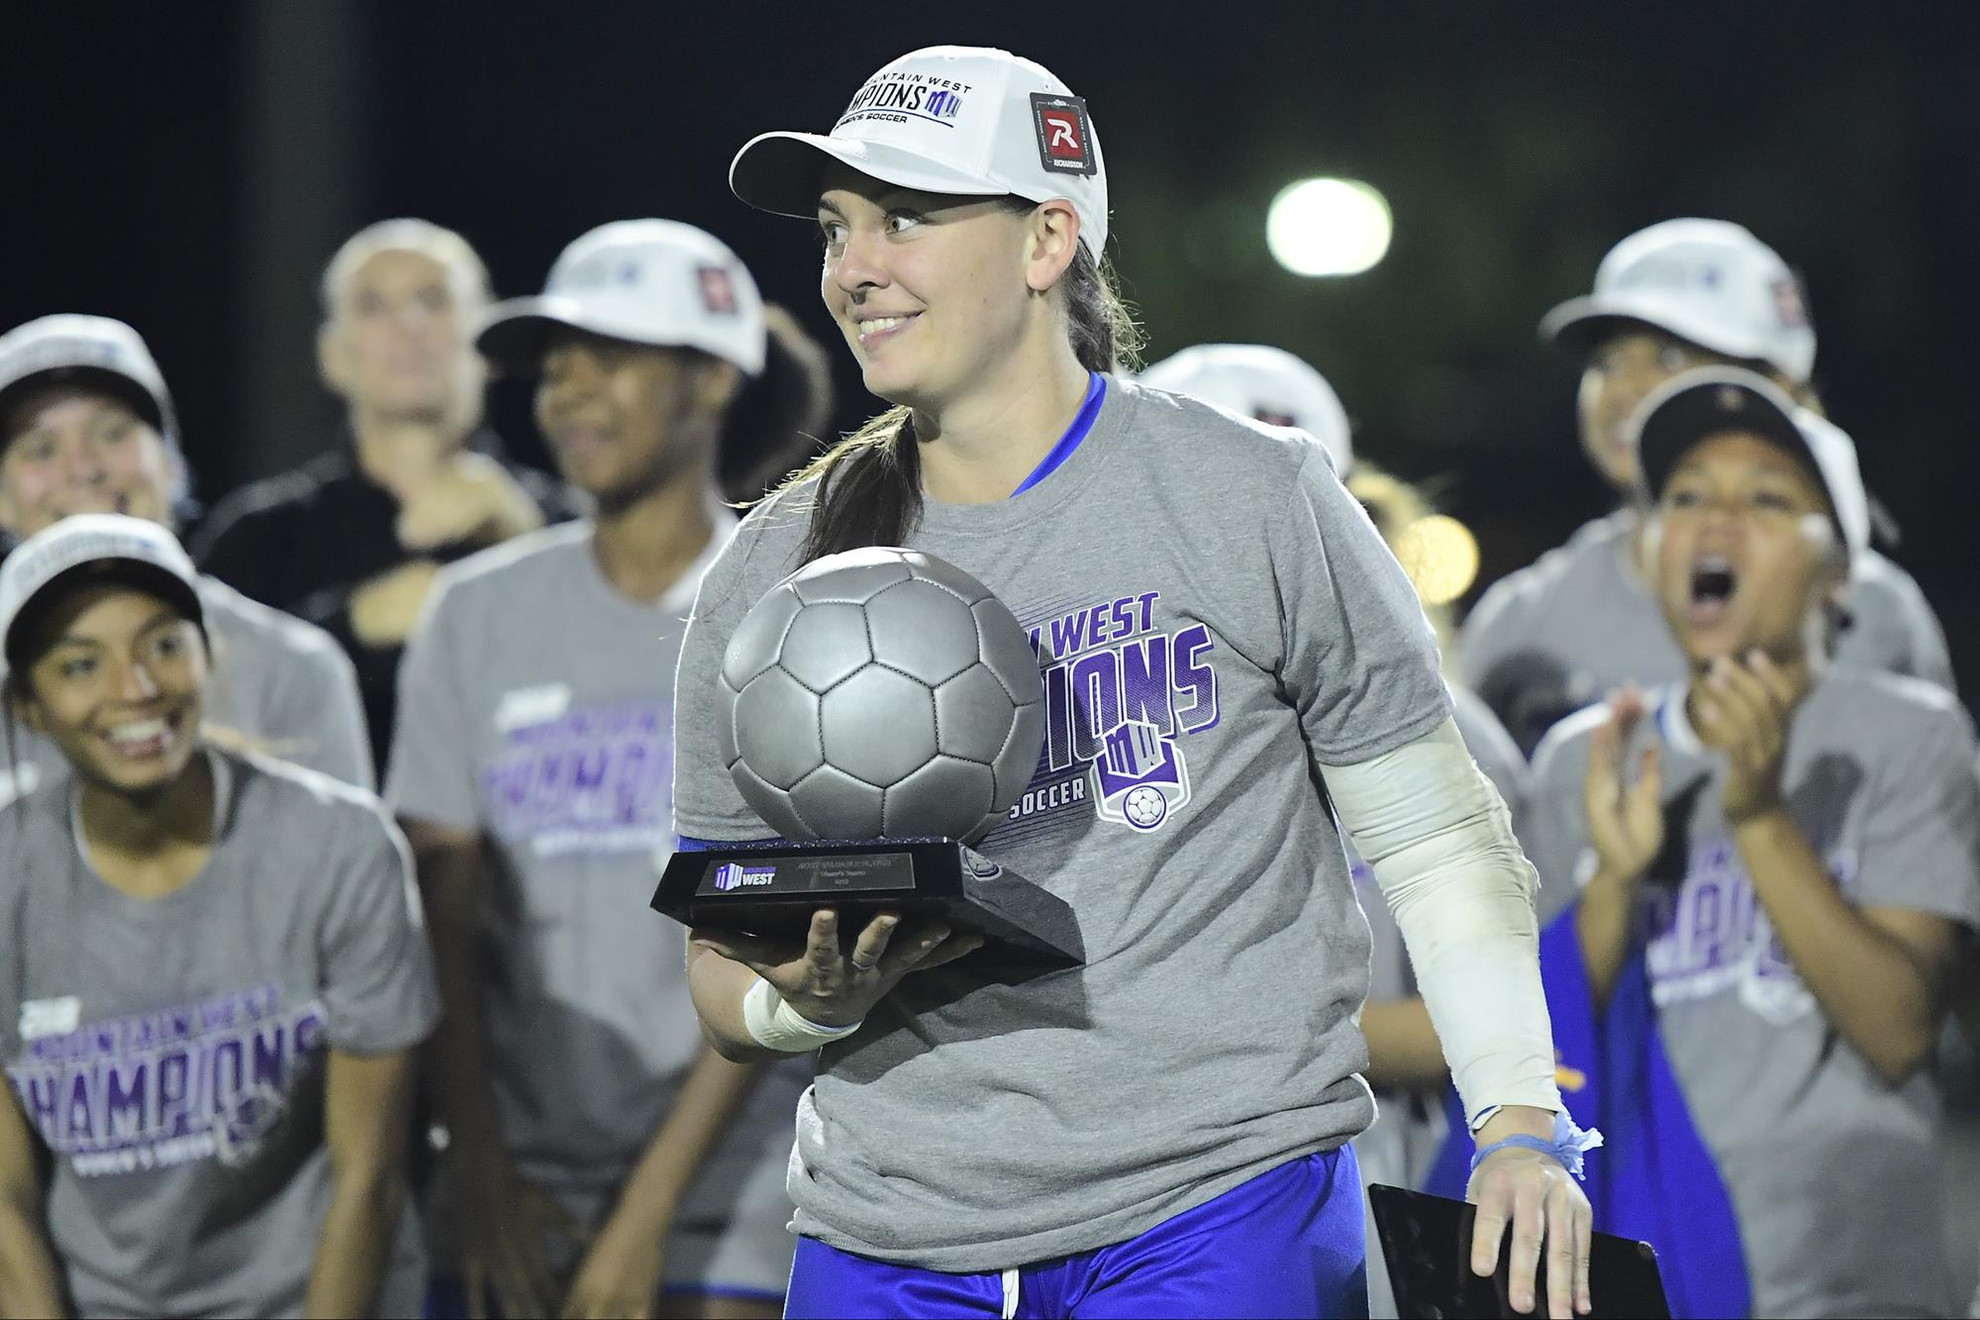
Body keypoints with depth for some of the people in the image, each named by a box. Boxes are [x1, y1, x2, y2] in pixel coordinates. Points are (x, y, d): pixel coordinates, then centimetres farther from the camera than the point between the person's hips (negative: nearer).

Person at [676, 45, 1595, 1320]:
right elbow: (724, 962, 13)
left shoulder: (1257, 499, 0)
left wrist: (1523, 1122, -6)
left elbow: (1437, 836, 4)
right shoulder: (772, 577, 8)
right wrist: (802, 1005, -10)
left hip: (1223, 1209, -3)